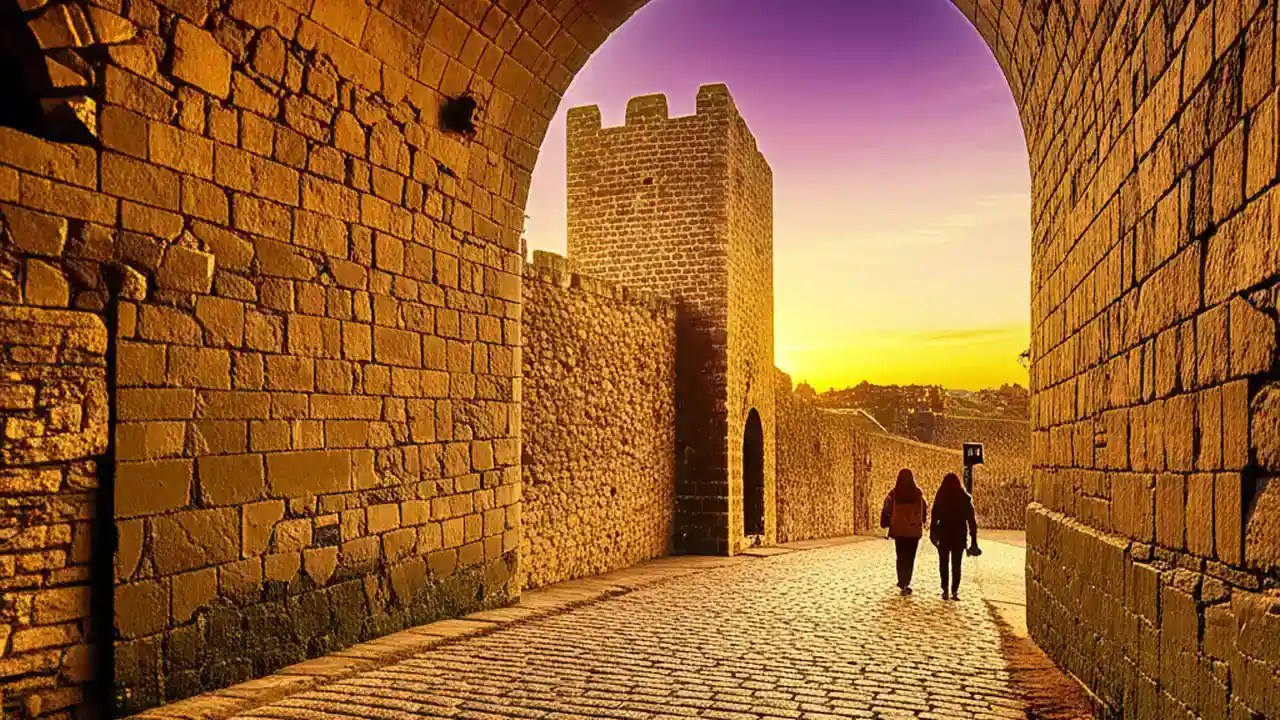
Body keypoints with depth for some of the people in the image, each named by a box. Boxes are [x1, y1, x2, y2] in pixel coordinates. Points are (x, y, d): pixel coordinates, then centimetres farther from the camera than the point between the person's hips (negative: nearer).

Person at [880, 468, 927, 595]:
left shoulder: (893, 494, -9)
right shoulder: (918, 493, -5)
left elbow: (887, 511, -9)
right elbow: (925, 509, 2)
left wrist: (886, 525, 5)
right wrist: (921, 522, 19)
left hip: (898, 530, 0)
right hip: (914, 530, 0)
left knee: (901, 557, 12)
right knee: (910, 557, 8)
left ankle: (903, 583, 6)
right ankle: (906, 583, 2)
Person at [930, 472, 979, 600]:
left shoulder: (940, 497, -5)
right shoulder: (965, 498, -3)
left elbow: (934, 516, -4)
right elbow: (971, 519, -2)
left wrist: (933, 533, 6)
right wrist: (973, 537, 2)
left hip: (944, 534, 0)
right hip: (960, 535, 1)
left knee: (943, 563, 13)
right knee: (956, 564, 8)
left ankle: (945, 589, 3)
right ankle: (955, 591, 1)